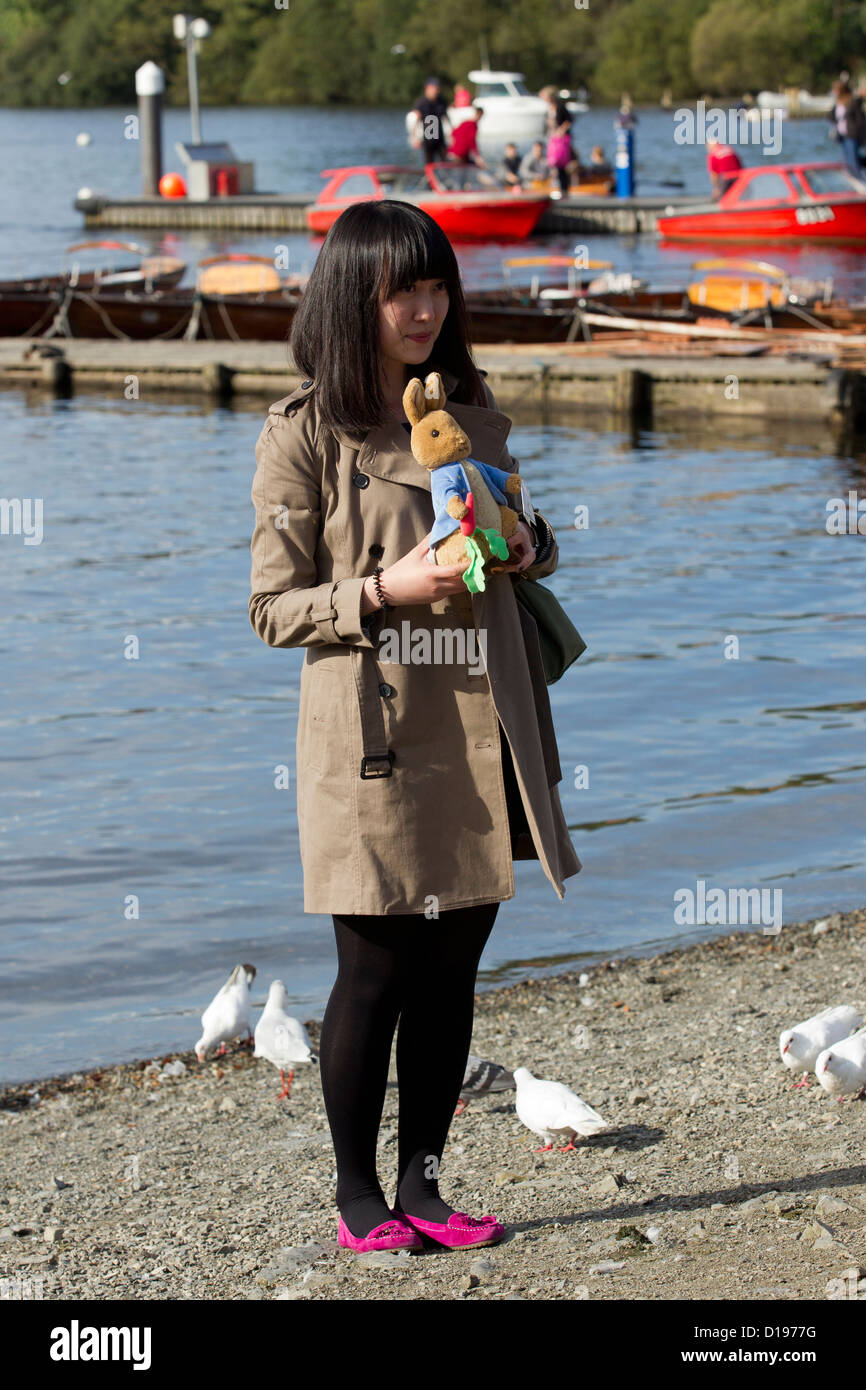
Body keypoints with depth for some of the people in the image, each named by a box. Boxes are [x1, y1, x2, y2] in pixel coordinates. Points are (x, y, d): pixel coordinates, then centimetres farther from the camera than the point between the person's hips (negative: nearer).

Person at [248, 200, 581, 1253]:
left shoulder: (474, 416, 10)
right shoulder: (302, 435, -7)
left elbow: (520, 544, 22)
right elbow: (273, 608, -6)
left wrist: (529, 548, -2)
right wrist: (385, 591, -20)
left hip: (479, 732, 5)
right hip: (372, 738, -5)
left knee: (453, 967, 9)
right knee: (376, 972, 1)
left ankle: (422, 1183, 22)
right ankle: (357, 1195, 17)